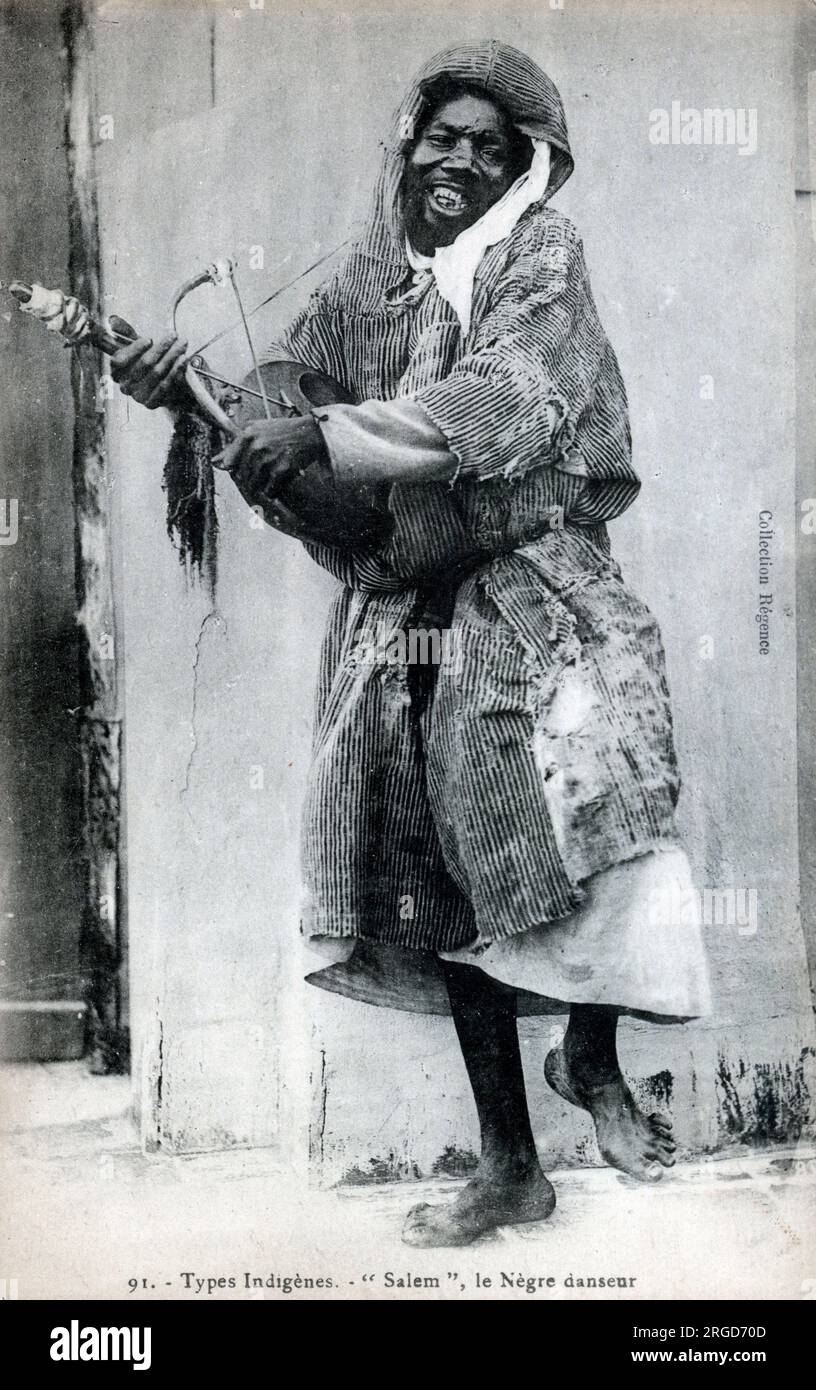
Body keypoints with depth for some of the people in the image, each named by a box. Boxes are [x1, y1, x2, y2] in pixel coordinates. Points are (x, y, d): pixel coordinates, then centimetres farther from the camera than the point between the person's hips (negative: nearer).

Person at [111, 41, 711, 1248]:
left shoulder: (540, 252, 1)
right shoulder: (365, 281, 13)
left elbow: (505, 399, -16)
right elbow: (281, 392, 14)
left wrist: (329, 436, -24)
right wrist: (186, 390, -7)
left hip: (531, 596, -3)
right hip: (402, 619, 4)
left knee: (598, 796, -23)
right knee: (456, 876, 5)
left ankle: (591, 1053, 9)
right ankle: (511, 1166, 18)